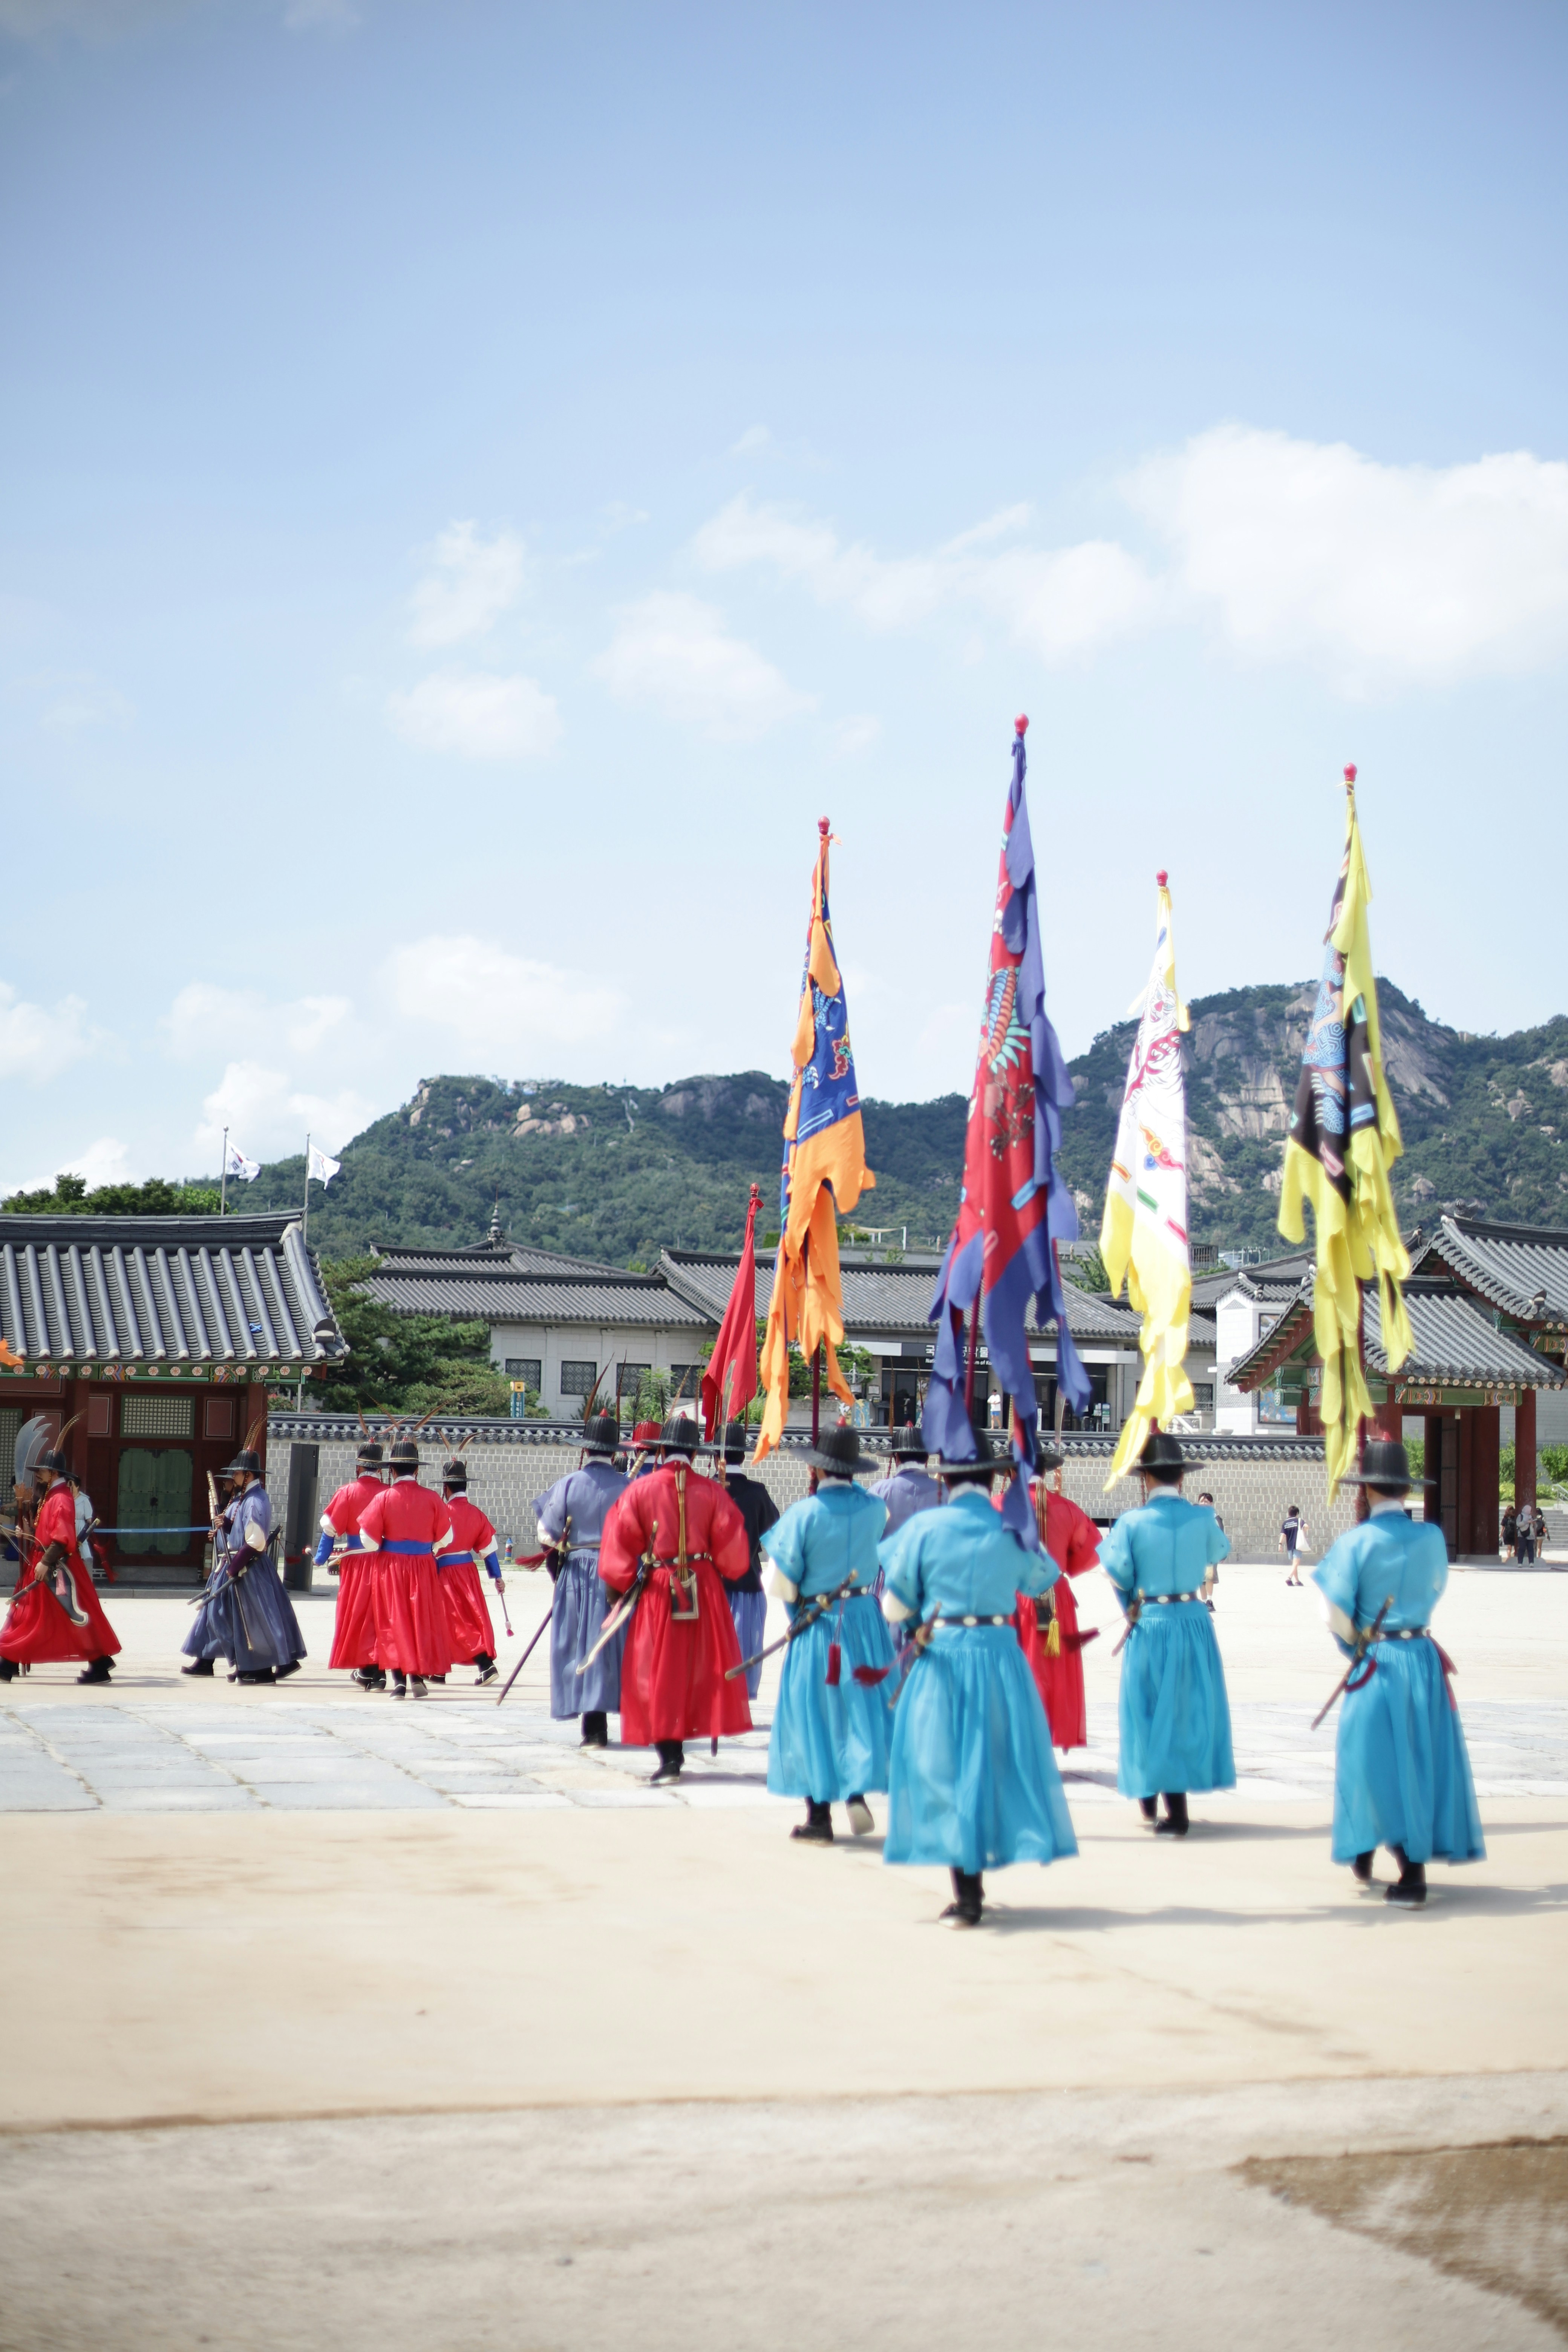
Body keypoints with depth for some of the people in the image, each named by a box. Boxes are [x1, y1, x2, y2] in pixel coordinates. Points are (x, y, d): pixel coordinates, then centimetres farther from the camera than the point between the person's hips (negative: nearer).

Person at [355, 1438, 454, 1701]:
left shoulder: (383, 1497, -8)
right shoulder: (432, 1498, -5)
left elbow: (368, 1539, -7)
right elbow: (445, 1537, 3)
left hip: (390, 1566, -1)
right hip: (423, 1567, 1)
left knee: (393, 1622, 5)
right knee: (422, 1619, 12)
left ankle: (399, 1680, 0)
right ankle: (418, 1676, 7)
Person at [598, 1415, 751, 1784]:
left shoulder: (640, 1490, -5)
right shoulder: (711, 1491, -3)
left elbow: (619, 1542, -5)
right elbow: (732, 1544, -1)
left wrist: (620, 1586, 8)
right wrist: (723, 1573, 18)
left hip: (657, 1589, -1)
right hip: (704, 1588, 2)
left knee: (660, 1671, 4)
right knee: (701, 1665, 17)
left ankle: (670, 1756, -3)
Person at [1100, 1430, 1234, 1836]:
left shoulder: (1132, 1522, -11)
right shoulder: (1202, 1518, -3)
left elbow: (1117, 1572, -9)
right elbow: (1220, 1551, 16)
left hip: (1150, 1623, -2)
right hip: (1194, 1621, 2)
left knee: (1150, 1710, 10)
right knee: (1189, 1710, 10)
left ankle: (1150, 1797, 17)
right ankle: (1176, 1807, 13)